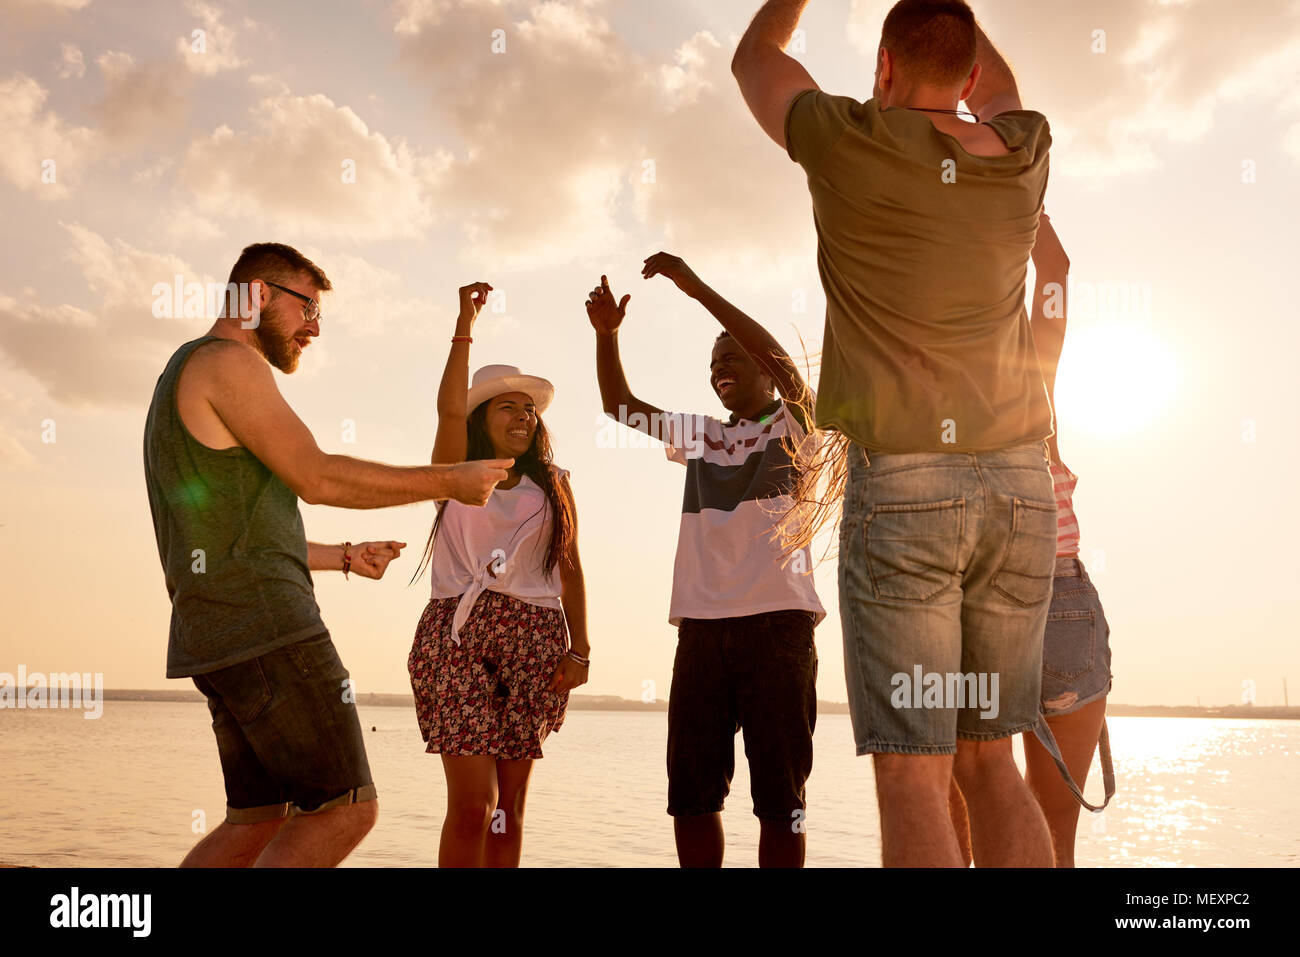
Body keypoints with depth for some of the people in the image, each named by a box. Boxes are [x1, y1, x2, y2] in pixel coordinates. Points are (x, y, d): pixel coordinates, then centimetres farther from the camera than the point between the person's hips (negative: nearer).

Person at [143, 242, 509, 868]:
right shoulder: (225, 360, -6)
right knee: (346, 809, -7)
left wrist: (343, 557, 24)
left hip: (218, 640, 10)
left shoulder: (185, 381, 26)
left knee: (260, 822, 14)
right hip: (264, 628, -10)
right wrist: (449, 482, -8)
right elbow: (317, 479, -16)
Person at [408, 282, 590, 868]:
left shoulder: (552, 486, 15)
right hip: (458, 634, -2)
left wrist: (579, 648, 2)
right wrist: (464, 328, -13)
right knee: (472, 804, -11)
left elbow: (570, 569, 11)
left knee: (509, 805, 4)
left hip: (533, 641, 2)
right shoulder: (456, 471, 10)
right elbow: (449, 407, -9)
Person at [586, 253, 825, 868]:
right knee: (691, 792, 5)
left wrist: (697, 289, -14)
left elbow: (778, 361, -12)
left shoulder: (793, 427, 7)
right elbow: (618, 403, 20)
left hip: (777, 621, -5)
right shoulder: (699, 438, 21)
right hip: (701, 627, 5)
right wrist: (606, 333, 3)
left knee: (779, 795, -1)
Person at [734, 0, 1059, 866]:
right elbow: (996, 84, 33)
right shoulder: (1023, 156, 7)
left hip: (899, 488, -5)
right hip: (1019, 485, 5)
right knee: (990, 763, 12)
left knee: (914, 773, -3)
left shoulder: (854, 144, -6)